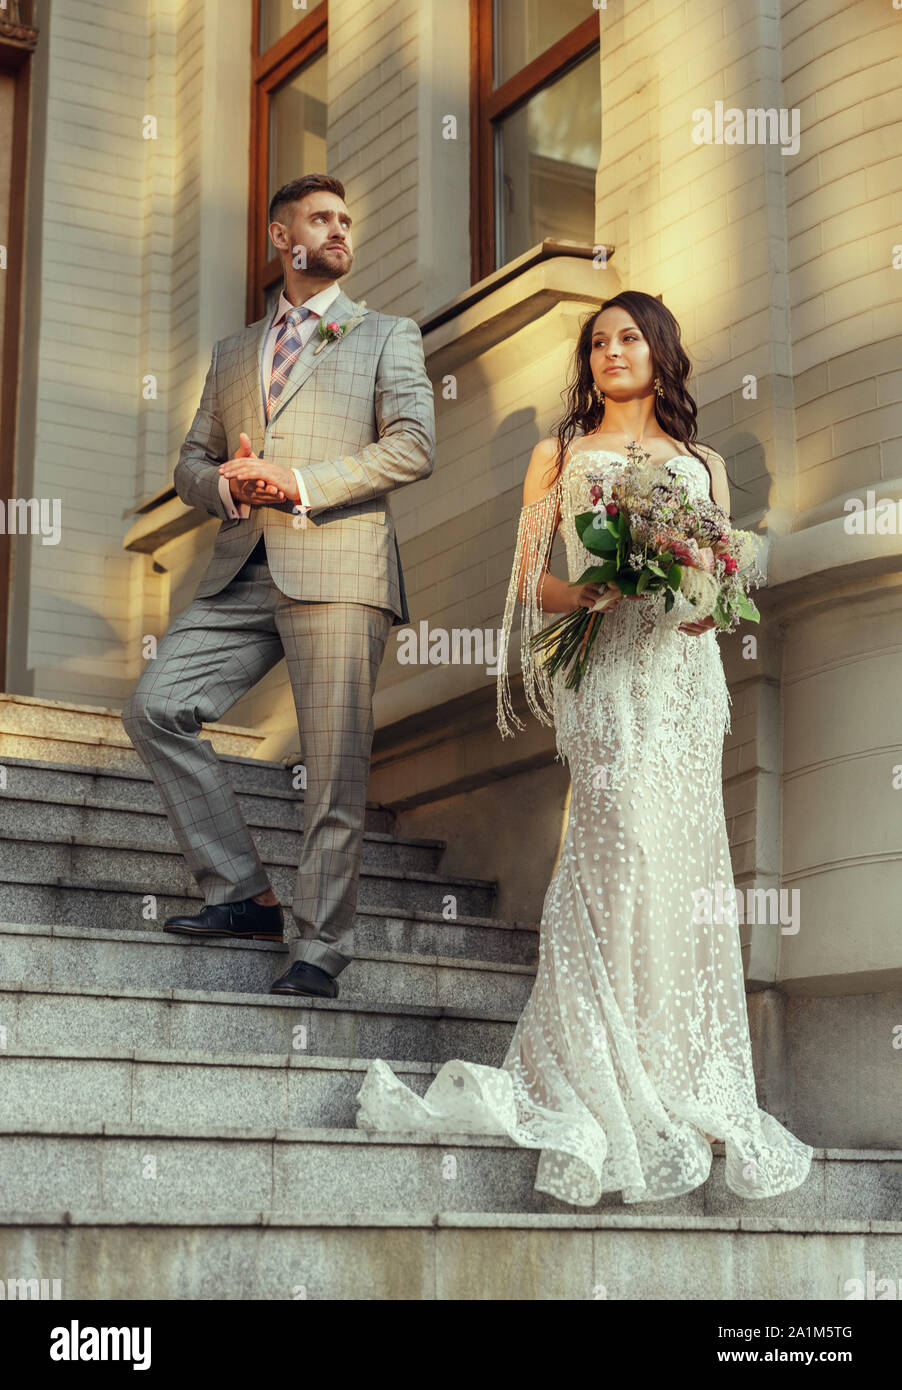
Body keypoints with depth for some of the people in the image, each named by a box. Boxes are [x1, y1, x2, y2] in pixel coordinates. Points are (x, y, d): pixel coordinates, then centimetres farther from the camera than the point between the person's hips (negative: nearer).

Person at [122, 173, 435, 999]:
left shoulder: (387, 336, 13)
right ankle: (243, 893, -1)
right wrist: (227, 484, -3)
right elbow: (192, 466, 22)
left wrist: (301, 482, -11)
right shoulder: (234, 354, 25)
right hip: (243, 570, 5)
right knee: (155, 707, -9)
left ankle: (319, 949, 0)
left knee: (334, 768, -7)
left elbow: (413, 445, -2)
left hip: (337, 567, -4)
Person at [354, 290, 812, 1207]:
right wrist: (586, 596, -12)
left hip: (684, 666, 3)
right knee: (630, 849, -15)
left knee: (683, 854, -2)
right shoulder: (559, 457, 15)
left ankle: (684, 1077, 7)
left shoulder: (701, 463, 21)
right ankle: (629, 1096, -9)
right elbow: (530, 582, 9)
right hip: (604, 670, -3)